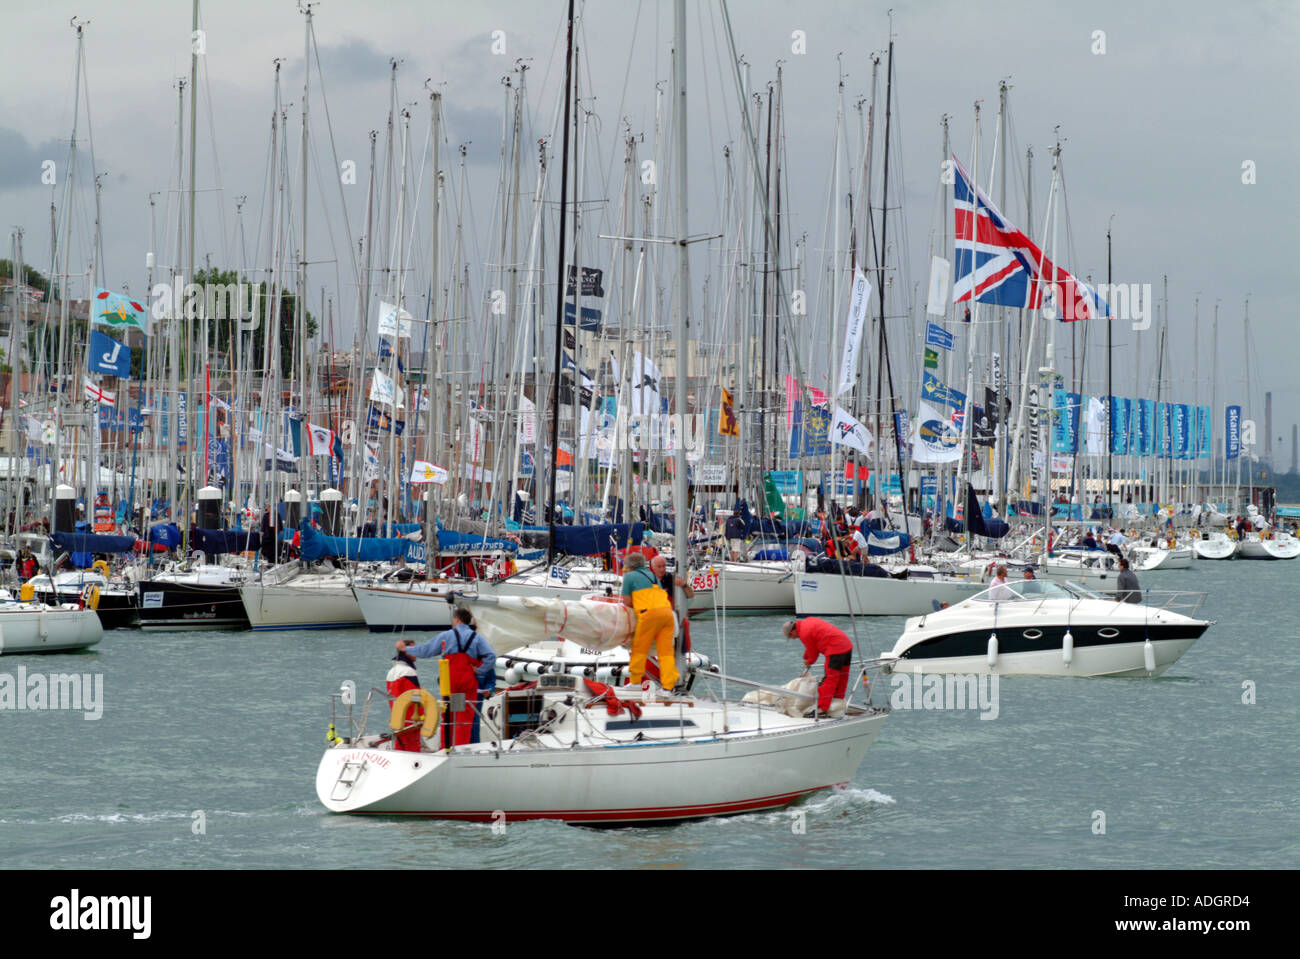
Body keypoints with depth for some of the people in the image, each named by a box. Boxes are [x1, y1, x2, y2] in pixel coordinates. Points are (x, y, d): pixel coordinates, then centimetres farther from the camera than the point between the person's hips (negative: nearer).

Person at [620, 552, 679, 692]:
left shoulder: (630, 576, 11)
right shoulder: (652, 576, 30)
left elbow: (627, 602, 7)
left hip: (650, 613, -6)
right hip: (667, 611, 6)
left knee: (639, 649, 7)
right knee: (666, 651, 2)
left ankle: (635, 681, 11)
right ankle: (669, 685, -5)